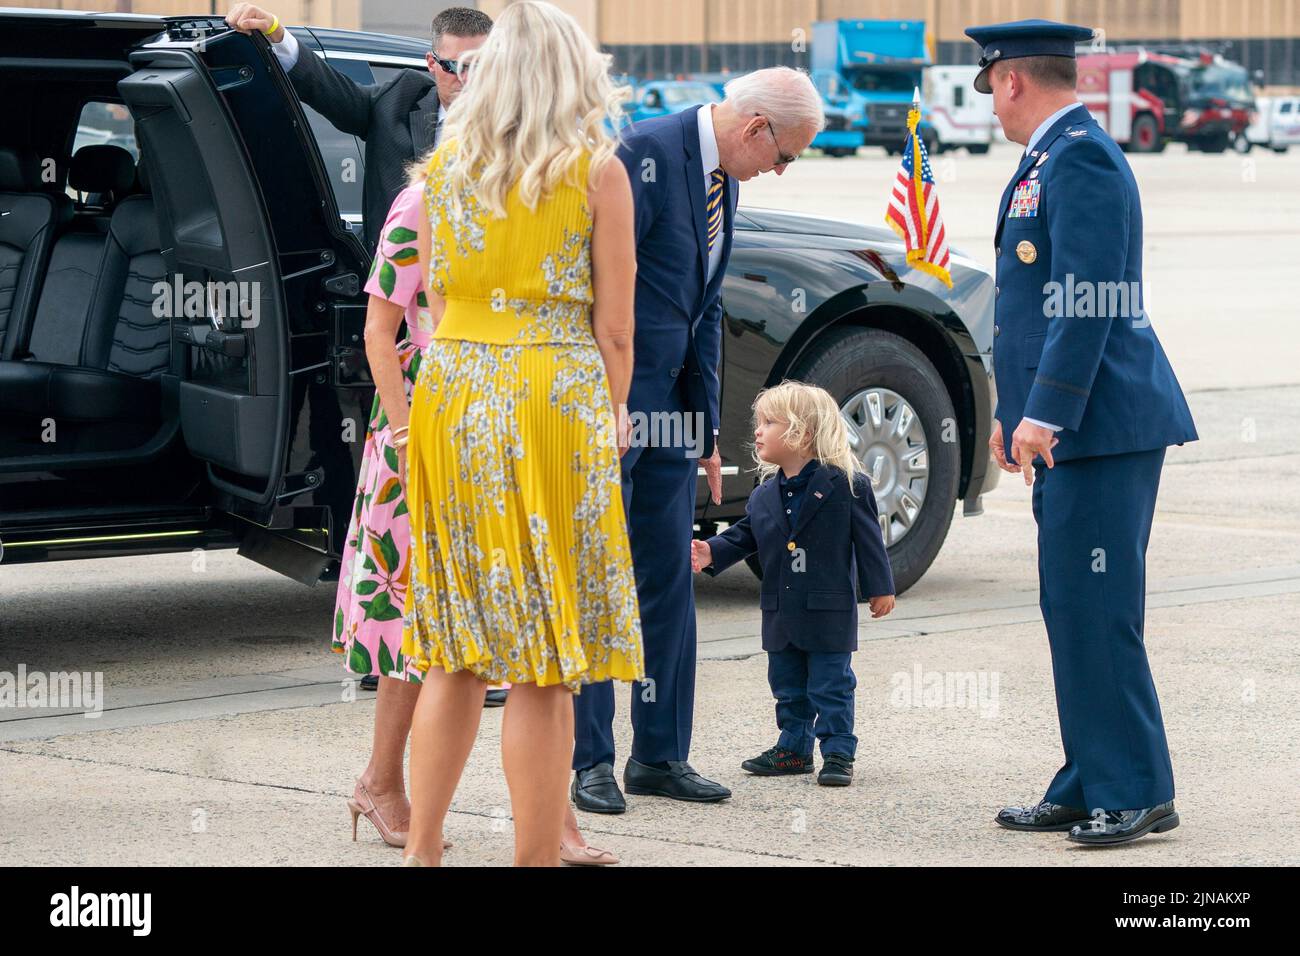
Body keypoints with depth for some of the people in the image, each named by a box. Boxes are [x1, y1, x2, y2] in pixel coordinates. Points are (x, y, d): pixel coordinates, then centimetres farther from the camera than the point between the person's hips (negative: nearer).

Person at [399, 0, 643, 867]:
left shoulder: (446, 166, 9)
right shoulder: (598, 172, -3)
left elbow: (435, 297, 14)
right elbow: (614, 329, -2)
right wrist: (612, 421, 12)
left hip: (451, 399, 5)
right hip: (554, 401, -5)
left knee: (457, 651, 14)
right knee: (545, 665, 0)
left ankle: (422, 848, 17)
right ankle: (536, 856, 3)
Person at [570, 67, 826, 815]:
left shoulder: (723, 178, 13)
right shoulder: (647, 152, -16)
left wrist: (706, 426, 17)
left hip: (666, 406, 9)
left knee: (670, 579, 9)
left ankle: (661, 757, 17)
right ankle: (592, 761, 4)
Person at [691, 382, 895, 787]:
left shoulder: (846, 484, -10)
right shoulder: (765, 495, 6)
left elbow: (868, 539, -6)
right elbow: (744, 536, 11)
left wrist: (880, 588, -4)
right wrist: (711, 552, -6)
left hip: (829, 611, -6)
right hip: (781, 612, 6)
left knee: (831, 685, -1)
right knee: (788, 686, 15)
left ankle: (838, 753, 7)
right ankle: (794, 748, 26)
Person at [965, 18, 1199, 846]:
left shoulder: (1080, 158, -13)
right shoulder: (1050, 161, 20)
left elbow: (1087, 300, -21)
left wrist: (1045, 414, -22)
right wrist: (1013, 411, 25)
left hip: (1101, 426, -10)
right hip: (1072, 431, 11)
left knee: (1095, 612, -9)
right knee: (1074, 612, 12)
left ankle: (1139, 793, -5)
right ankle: (1091, 790, 17)